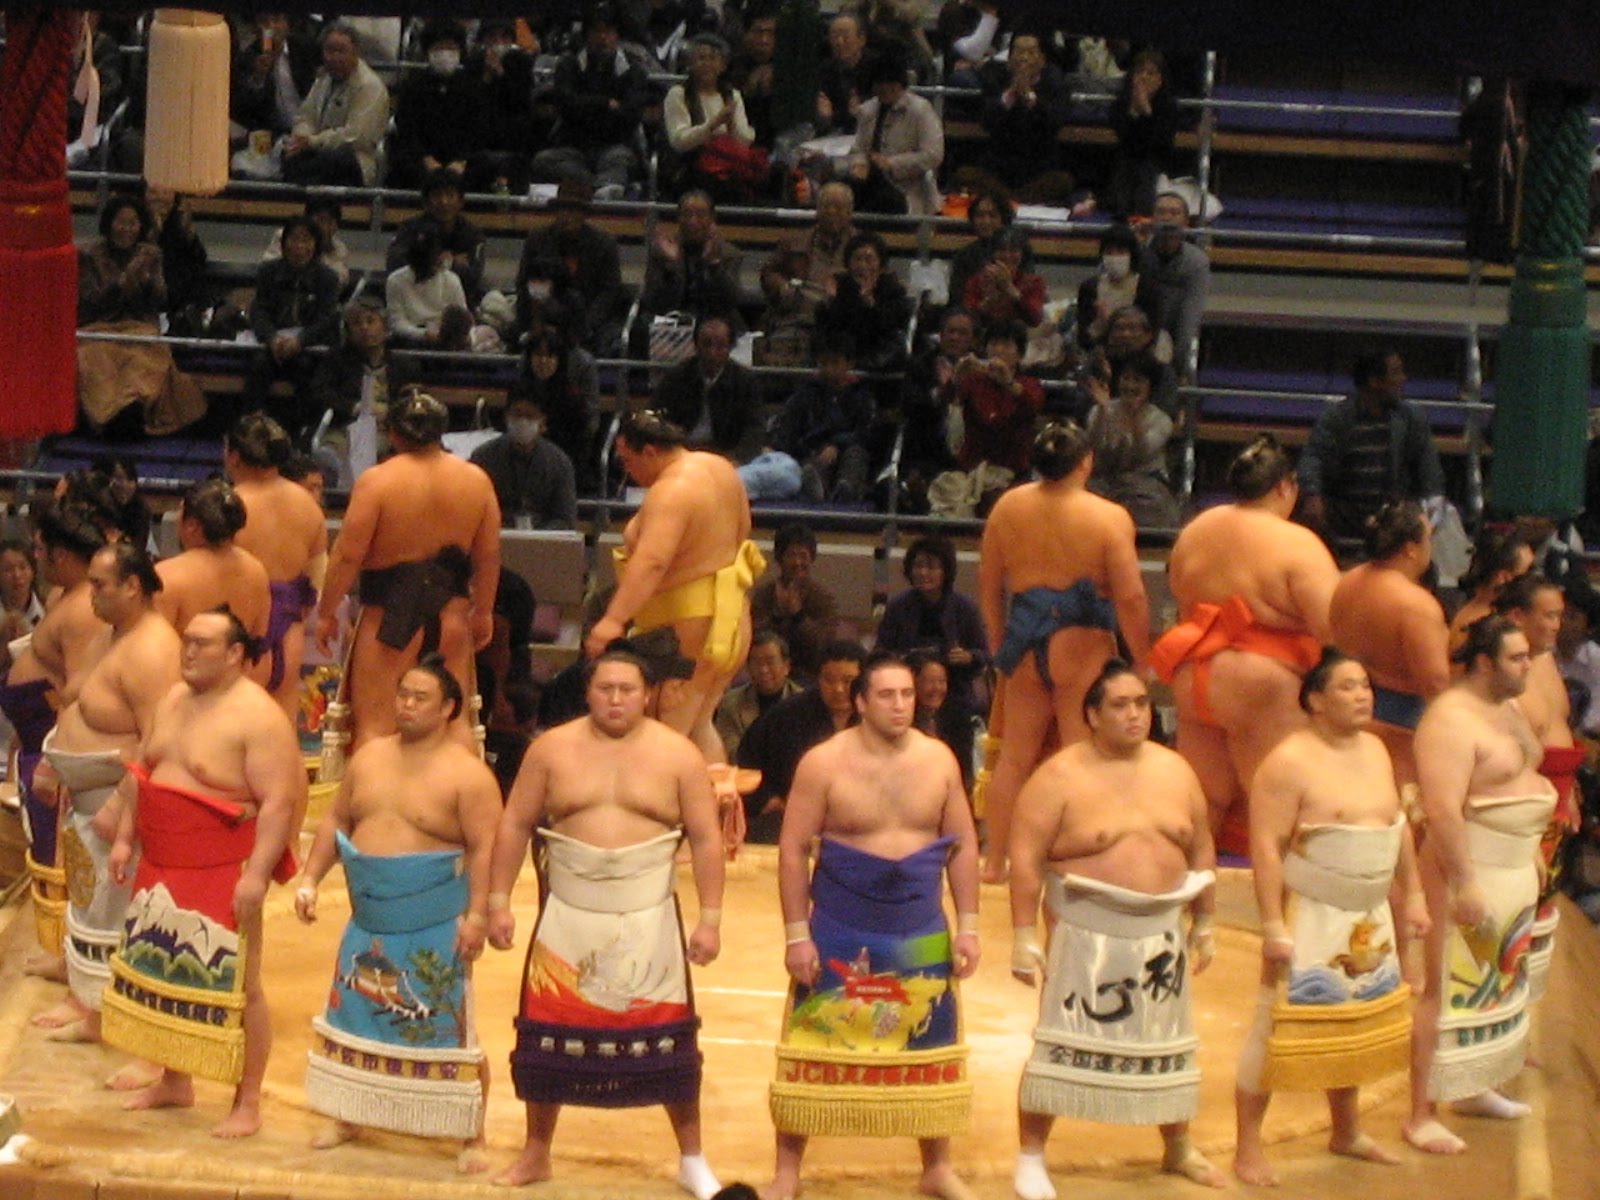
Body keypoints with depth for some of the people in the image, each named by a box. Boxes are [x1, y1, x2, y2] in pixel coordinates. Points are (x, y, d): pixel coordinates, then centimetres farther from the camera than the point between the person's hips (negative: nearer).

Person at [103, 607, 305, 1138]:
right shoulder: (173, 701, 10)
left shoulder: (257, 716, -15)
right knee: (162, 971, 16)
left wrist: (257, 873, -26)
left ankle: (248, 1103, 4)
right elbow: (139, 771, 20)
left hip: (225, 870, -8)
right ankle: (174, 1081, 31)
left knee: (235, 985, -3)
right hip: (162, 867, 8)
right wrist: (125, 837, 13)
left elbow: (277, 802, -20)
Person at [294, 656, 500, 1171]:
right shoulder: (370, 757, 9)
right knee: (353, 1015, 14)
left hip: (435, 927, -6)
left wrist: (477, 916, -21)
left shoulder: (467, 774, -10)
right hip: (370, 921, 6)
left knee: (448, 1029, -4)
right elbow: (336, 822, 16)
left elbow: (485, 849, -14)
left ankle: (473, 1136, 4)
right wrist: (310, 879, 8)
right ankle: (349, 1117, 30)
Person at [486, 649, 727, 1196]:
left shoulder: (678, 755, -1)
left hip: (648, 921, -1)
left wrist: (710, 918, -6)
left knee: (669, 1041, 1)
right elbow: (514, 826, 5)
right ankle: (536, 1154, 24)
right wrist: (498, 901, 0)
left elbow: (705, 839, 0)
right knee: (548, 1037, 8)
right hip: (567, 919, 1)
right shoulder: (552, 749, 1)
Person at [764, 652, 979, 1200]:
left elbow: (963, 844, 7)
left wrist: (967, 926, 2)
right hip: (840, 935, -3)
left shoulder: (938, 760, 1)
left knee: (930, 1049, 10)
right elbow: (792, 849, -7)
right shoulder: (825, 763, -9)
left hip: (922, 935, 3)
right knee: (815, 1049, 0)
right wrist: (797, 935, -11)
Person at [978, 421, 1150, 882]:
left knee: (1015, 757, 13)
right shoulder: (1109, 518, -13)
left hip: (1025, 641, 4)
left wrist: (998, 642, 20)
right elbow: (1131, 598, -14)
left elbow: (988, 585, 9)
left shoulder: (1008, 507, 0)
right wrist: (1143, 661, -3)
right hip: (1083, 644, -4)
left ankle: (994, 860, 18)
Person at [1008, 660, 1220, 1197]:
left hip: (1161, 932, 5)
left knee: (1167, 1045, 15)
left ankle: (1179, 1149, 32)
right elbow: (1026, 858, -12)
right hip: (1088, 932, -5)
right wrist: (1024, 937, -15)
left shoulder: (1174, 771, 6)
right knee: (1061, 1045, -4)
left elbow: (1201, 851, 13)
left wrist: (1204, 925, 13)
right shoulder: (1061, 776, -9)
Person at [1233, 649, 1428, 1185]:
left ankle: (1347, 1132, 31)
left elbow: (1398, 825, 19)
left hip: (1368, 919, 8)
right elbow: (1266, 848, -18)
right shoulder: (1290, 762, -15)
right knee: (1278, 1030, -6)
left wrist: (1412, 895, 15)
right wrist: (1273, 926, -22)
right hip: (1309, 916, -7)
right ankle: (1248, 1149, 0)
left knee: (1355, 1025, 15)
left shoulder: (1374, 750, 9)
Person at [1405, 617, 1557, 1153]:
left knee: (1499, 982, 17)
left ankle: (1474, 1089, 31)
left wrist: (1534, 851, 20)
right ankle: (1420, 1116, -3)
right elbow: (1442, 808, -26)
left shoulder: (1507, 709, 11)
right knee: (1445, 989, -6)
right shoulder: (1452, 720, -20)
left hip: (1516, 871, 10)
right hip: (1469, 869, -10)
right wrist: (1463, 883, -27)